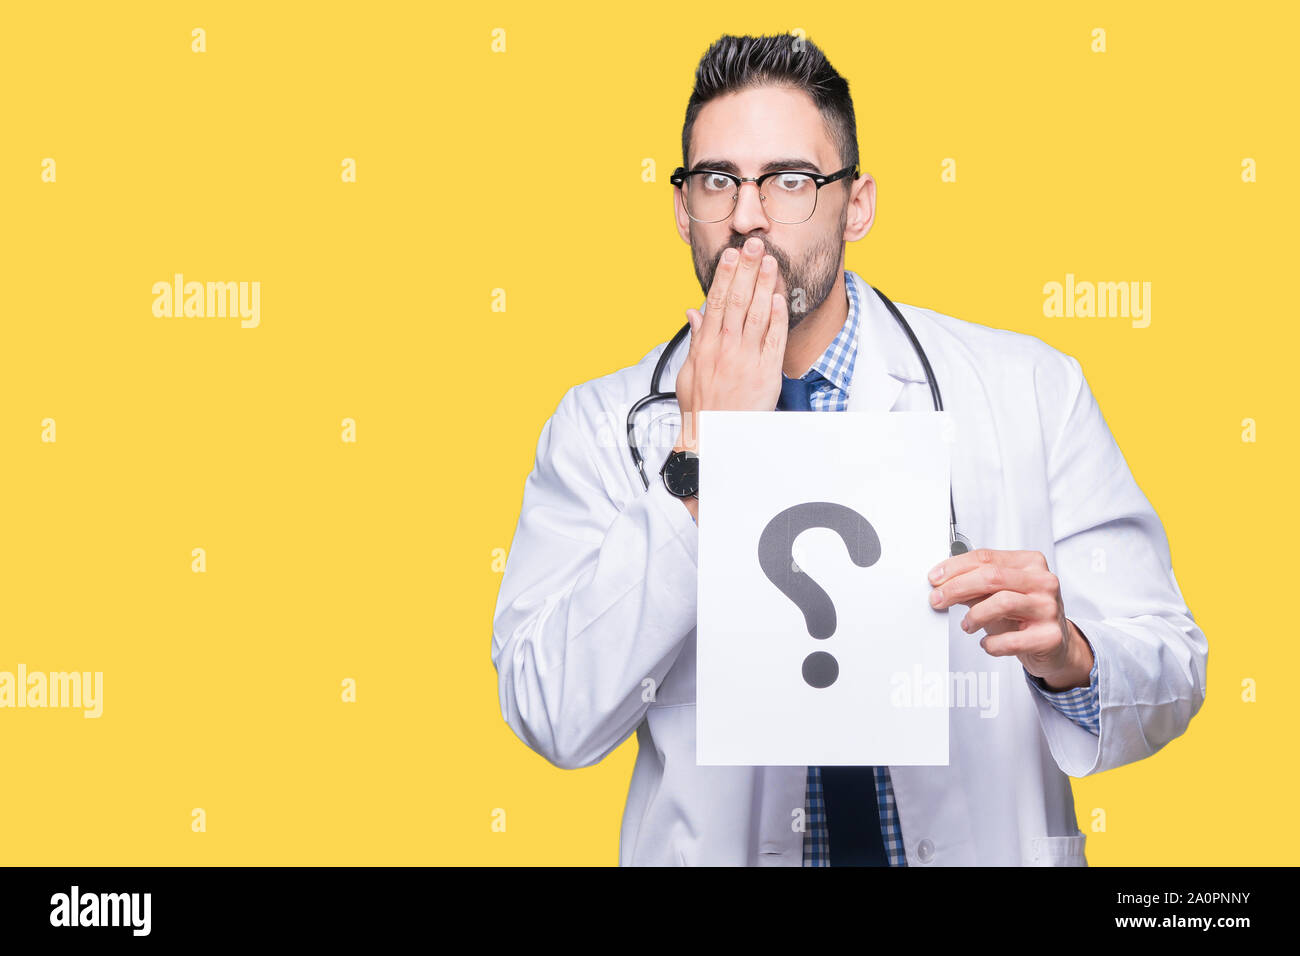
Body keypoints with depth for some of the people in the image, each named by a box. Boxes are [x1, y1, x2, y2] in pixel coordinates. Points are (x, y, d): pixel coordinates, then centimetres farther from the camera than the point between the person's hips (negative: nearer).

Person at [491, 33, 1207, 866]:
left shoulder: (1032, 389, 0)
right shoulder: (597, 425, 1)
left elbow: (1170, 680, 1)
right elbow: (555, 723, -10)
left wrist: (1065, 656, -20)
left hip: (983, 844, 2)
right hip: (717, 847, -1)